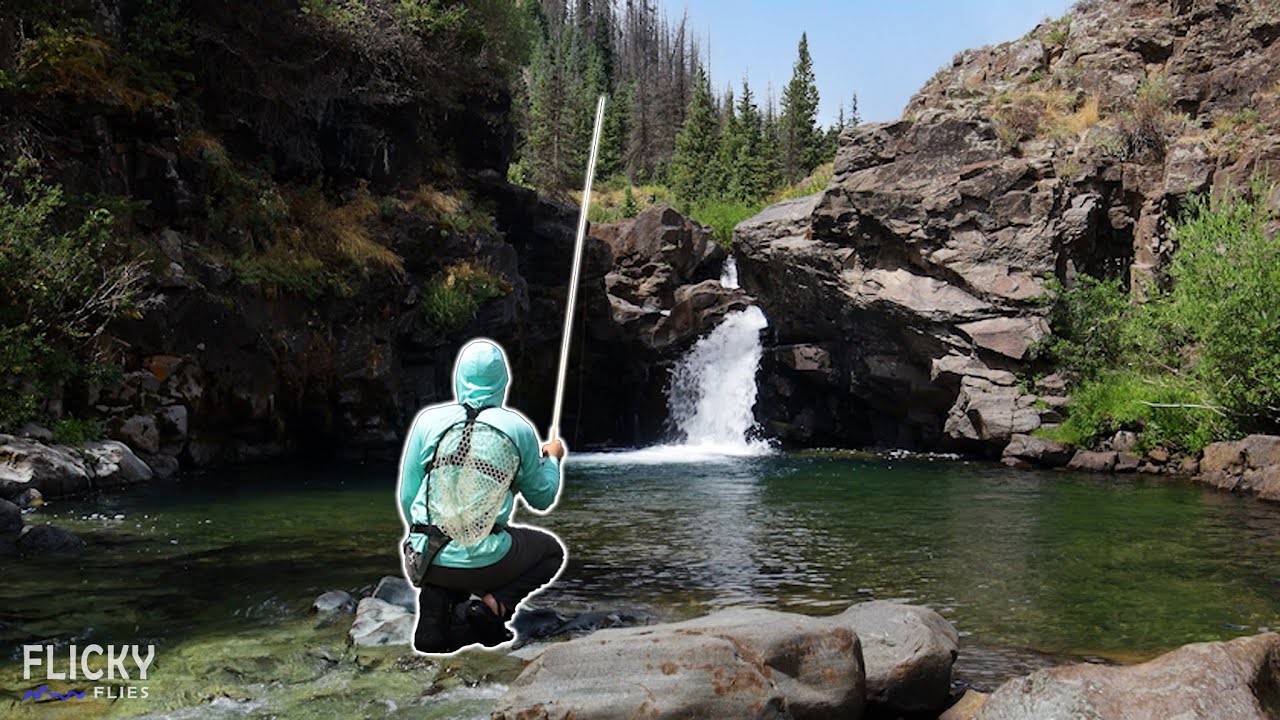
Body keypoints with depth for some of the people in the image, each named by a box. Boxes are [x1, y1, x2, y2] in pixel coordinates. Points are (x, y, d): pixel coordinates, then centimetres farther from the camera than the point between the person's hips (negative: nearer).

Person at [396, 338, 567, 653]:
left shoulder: (429, 420, 1)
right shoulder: (518, 428, -1)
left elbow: (407, 497, 8)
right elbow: (542, 499, 12)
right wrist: (552, 458, 31)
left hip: (428, 561, 3)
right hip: (486, 562, -2)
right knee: (551, 550, 27)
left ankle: (436, 601, 5)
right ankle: (493, 603, 0)